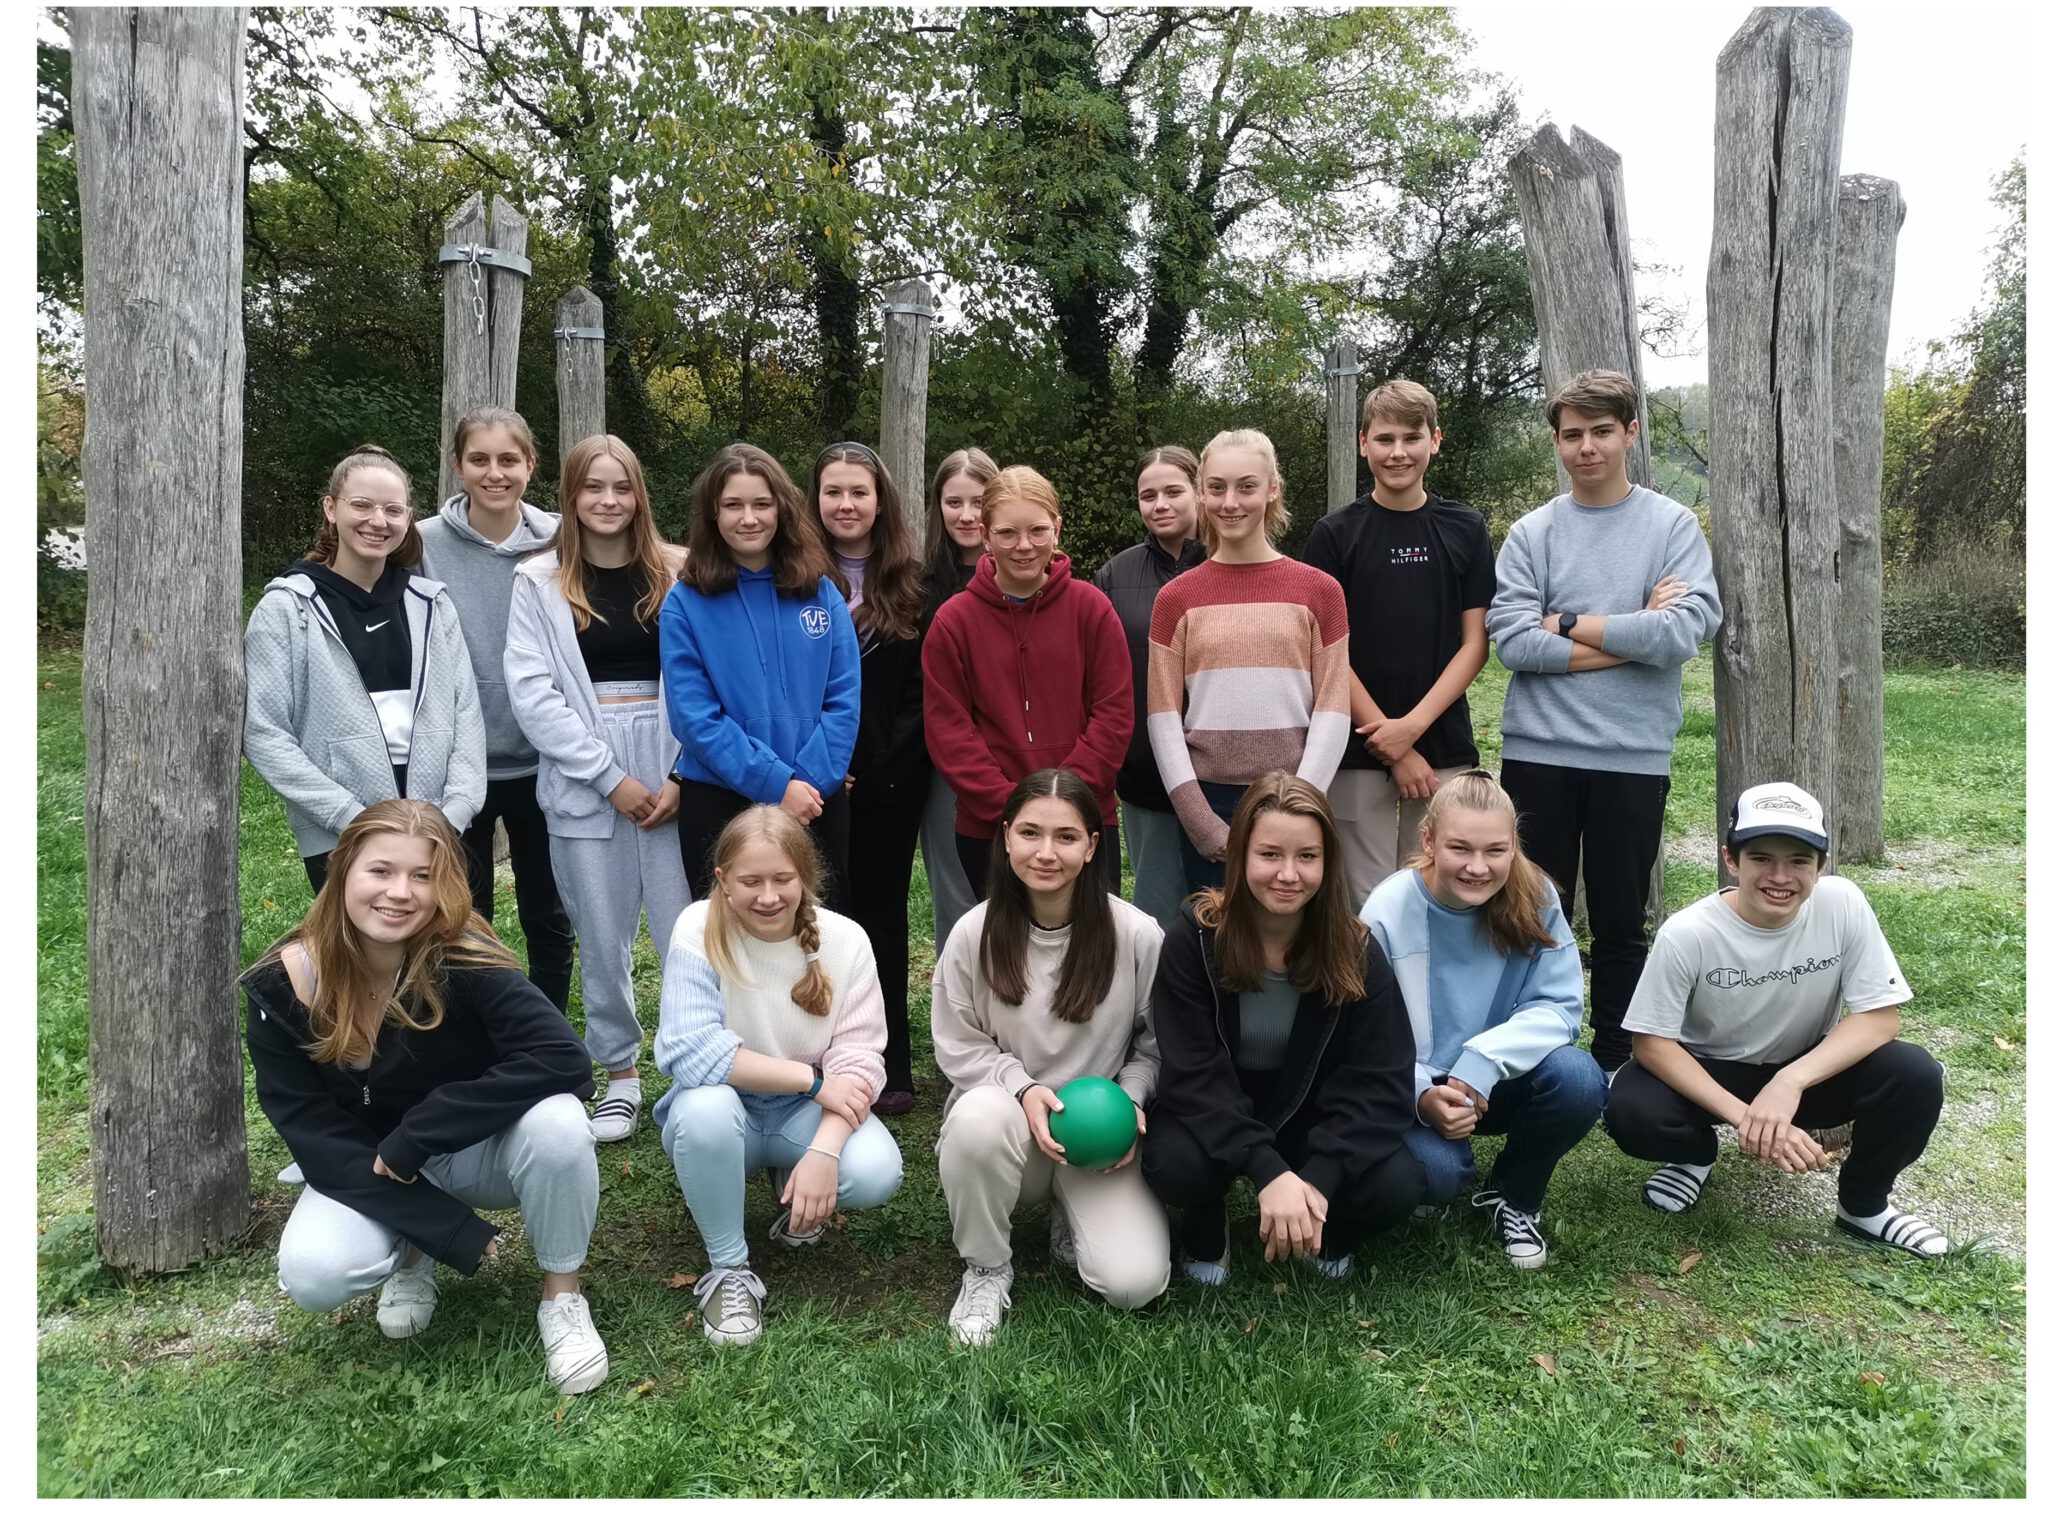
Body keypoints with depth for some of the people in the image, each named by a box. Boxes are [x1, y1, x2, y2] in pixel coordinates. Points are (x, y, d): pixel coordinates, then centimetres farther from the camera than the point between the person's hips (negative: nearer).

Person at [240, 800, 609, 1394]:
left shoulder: (462, 960, -27)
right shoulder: (280, 990, -18)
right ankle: (410, 1255, 10)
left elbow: (563, 1057, -38)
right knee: (311, 1276, -26)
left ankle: (562, 1293, -6)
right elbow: (318, 1140, -16)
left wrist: (413, 1138, -33)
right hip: (365, 1173, 2)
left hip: (479, 1153, -2)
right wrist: (454, 1233, -23)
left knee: (555, 1120, -33)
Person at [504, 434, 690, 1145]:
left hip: (672, 774, 0)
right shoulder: (539, 581, 4)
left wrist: (682, 777, -9)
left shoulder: (677, 573, 5)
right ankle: (620, 1074, 23)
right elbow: (532, 693, -4)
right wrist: (612, 778, -10)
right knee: (604, 938, 8)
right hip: (582, 782, 0)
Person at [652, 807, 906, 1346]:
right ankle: (728, 1267, -11)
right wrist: (812, 1079, -25)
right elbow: (686, 1050, -28)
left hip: (808, 1115, 2)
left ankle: (791, 1187, 11)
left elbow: (858, 1058, -16)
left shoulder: (844, 940, -12)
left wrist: (823, 1150, -32)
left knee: (875, 1173, -27)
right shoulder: (699, 931, -18)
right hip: (727, 1111, -1)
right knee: (702, 1110, -36)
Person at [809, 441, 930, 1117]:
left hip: (892, 782, 1)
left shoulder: (911, 585, 7)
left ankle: (889, 1068, 14)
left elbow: (922, 692, 2)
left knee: (883, 917, 7)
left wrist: (878, 772, -8)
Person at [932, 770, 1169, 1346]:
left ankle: (1073, 1222, 18)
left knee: (1135, 1283, -20)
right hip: (1009, 1116, 0)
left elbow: (1156, 1042, 2)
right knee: (978, 1117, -38)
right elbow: (957, 1048, -3)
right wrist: (1023, 1088, -18)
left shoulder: (1137, 935, -12)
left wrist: (1130, 1099, -15)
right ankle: (985, 1269, -8)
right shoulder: (974, 934, -11)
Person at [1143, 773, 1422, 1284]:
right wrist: (1268, 1171, -36)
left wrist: (1318, 1178, -31)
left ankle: (1331, 1231, 11)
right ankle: (1205, 1232, 4)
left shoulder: (1356, 953, -13)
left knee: (1398, 1186, -26)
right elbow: (1193, 1075, -23)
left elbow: (1379, 1083, -16)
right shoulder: (1193, 939, -19)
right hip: (1213, 1114, -1)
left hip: (1310, 1118, 2)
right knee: (1175, 1164, -34)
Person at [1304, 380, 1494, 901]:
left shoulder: (1465, 529, 6)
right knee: (1368, 903, 3)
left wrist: (1413, 725, -11)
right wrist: (1393, 748, -9)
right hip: (1358, 754, -1)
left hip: (1445, 747, 2)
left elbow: (1474, 643, 3)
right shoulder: (1335, 534, 0)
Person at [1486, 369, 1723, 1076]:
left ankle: (1613, 1064, 26)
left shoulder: (1674, 525, 2)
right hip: (1539, 753, 0)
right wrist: (1631, 635, -10)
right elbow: (1512, 641, -10)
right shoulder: (1531, 533, 3)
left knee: (1620, 925, 11)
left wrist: (1568, 626, -8)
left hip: (1634, 756, 0)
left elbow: (1683, 632, -13)